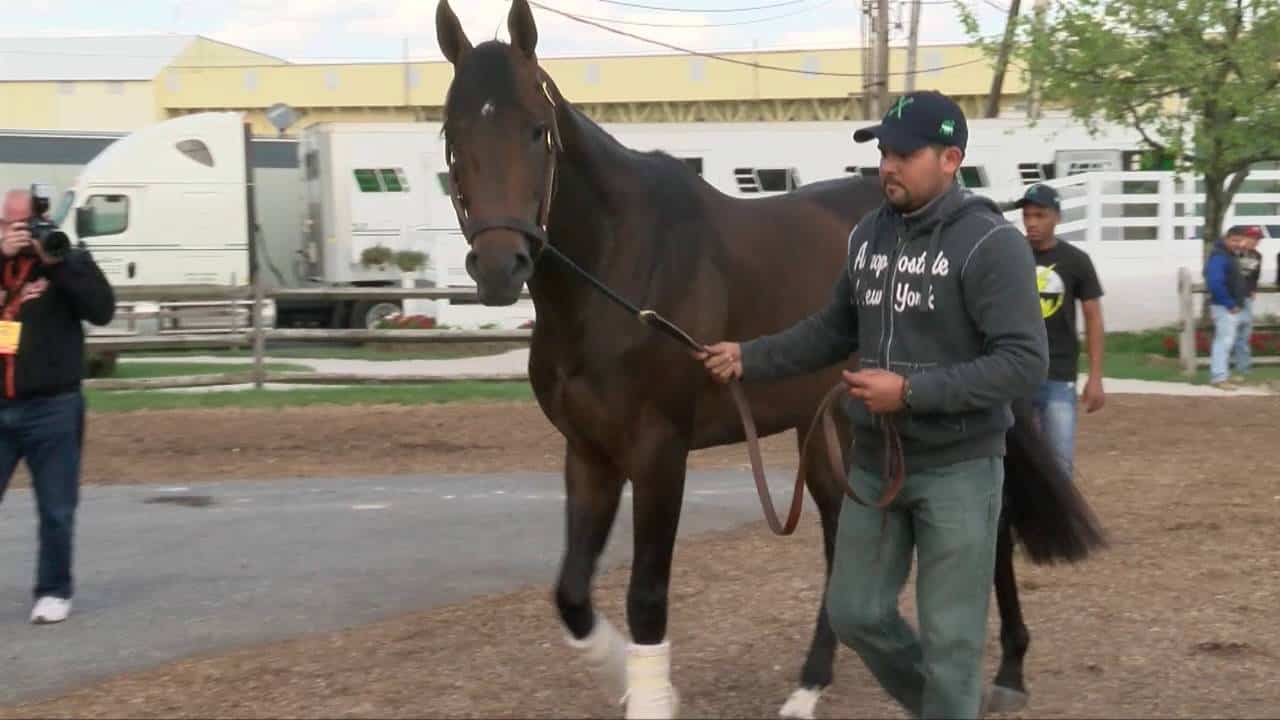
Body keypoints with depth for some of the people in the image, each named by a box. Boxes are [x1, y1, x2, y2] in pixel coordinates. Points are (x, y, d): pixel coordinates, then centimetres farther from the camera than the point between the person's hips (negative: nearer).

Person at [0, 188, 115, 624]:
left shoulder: (70, 259, 4)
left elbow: (102, 310, -11)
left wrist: (57, 262, -16)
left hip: (52, 408, -2)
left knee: (56, 511, 4)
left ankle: (54, 591, 17)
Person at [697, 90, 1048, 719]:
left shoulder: (991, 244, -16)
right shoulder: (868, 234, 4)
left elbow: (1024, 364, -21)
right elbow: (835, 329, 17)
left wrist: (911, 391, -26)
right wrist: (749, 359, 5)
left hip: (957, 469, -6)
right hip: (873, 462, 7)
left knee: (948, 635, 2)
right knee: (854, 614, 14)